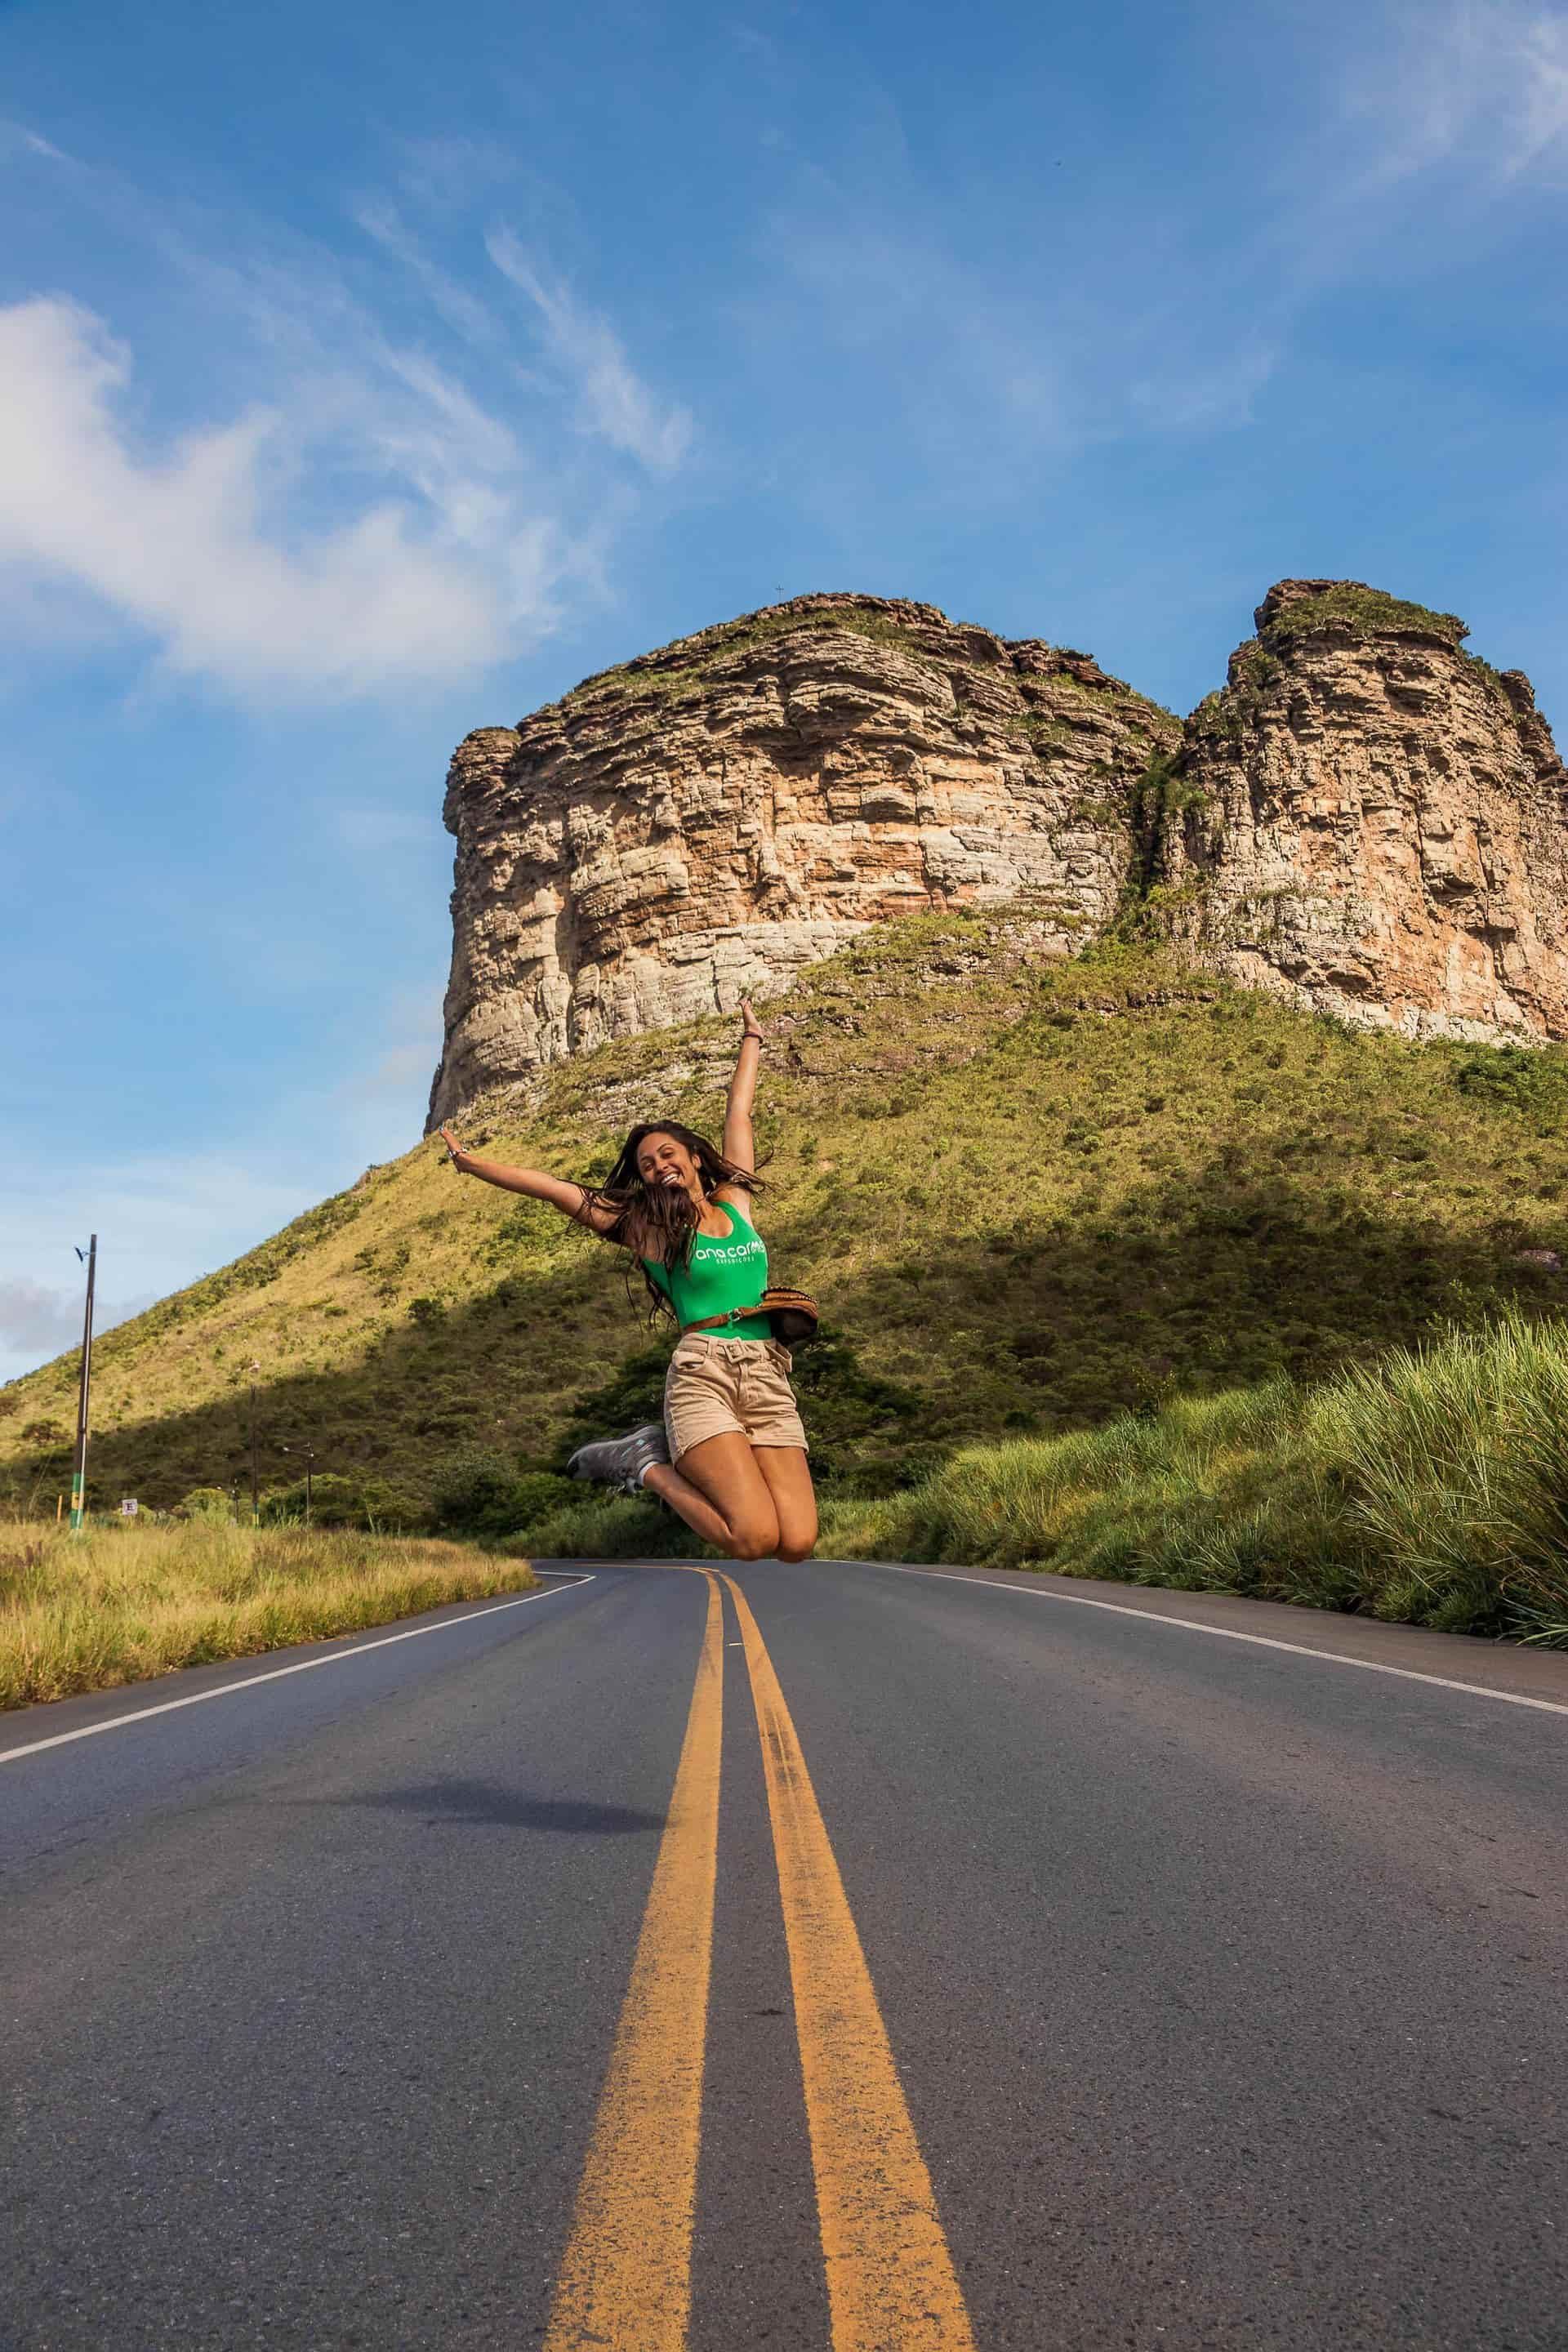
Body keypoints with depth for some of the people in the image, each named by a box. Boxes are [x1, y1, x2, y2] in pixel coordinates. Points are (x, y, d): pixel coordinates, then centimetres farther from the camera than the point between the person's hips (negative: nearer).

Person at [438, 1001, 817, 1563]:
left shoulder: (735, 1202, 18)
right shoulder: (647, 1227, 8)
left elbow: (738, 1114, 28)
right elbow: (556, 1189, 6)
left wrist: (752, 1040, 38)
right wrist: (474, 1165, 6)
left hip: (769, 1381, 5)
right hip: (703, 1374, -5)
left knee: (796, 1544, -11)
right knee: (754, 1538, -21)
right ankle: (649, 1468, 5)